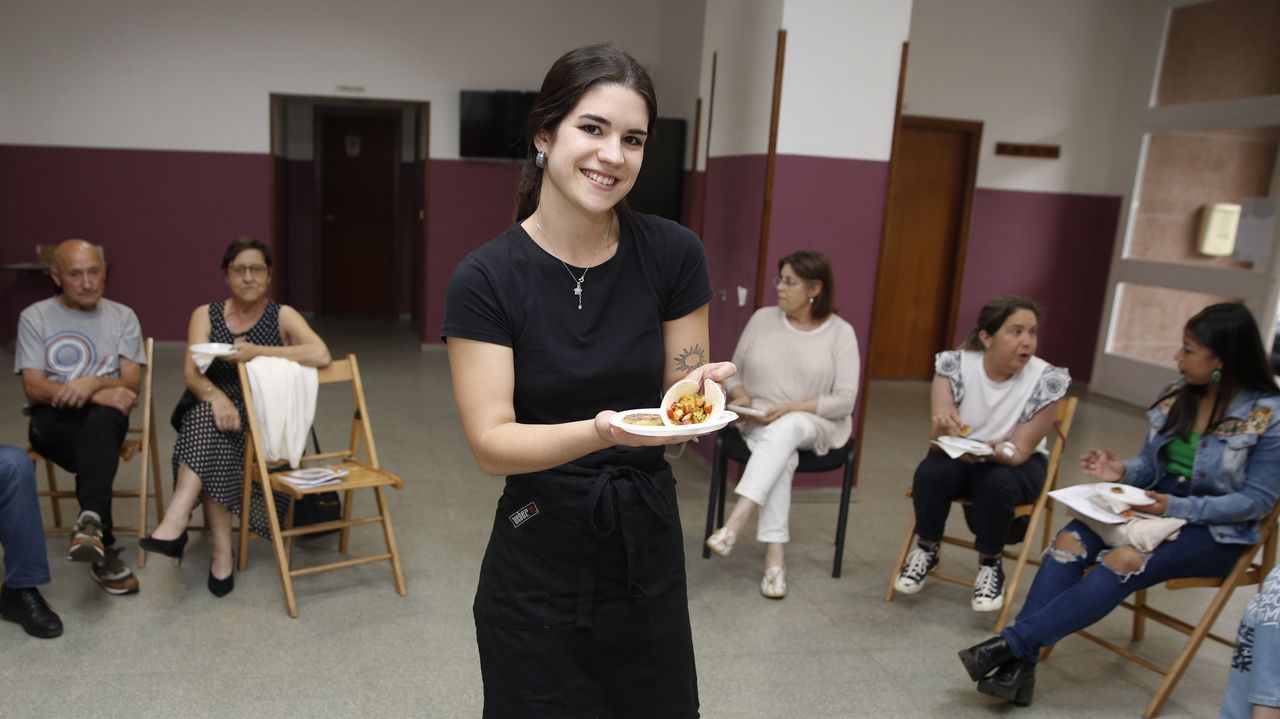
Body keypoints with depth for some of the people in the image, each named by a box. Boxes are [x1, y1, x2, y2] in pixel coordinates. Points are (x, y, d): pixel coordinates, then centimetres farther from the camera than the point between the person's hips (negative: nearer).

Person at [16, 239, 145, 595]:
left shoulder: (122, 316, 10)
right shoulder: (34, 317, 6)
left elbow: (131, 385, 2)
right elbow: (34, 389, -4)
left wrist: (94, 382, -21)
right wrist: (99, 394, -20)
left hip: (104, 415, 1)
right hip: (53, 418, 0)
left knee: (101, 421, -38)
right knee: (101, 452, -34)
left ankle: (90, 523, -49)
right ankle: (105, 548, -28)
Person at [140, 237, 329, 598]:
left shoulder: (282, 315, 2)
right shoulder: (206, 314, 9)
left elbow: (321, 355, -19)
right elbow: (192, 373, -7)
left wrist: (258, 351, -24)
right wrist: (217, 397, -29)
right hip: (211, 414, 2)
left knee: (211, 436, -33)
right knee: (209, 416, -33)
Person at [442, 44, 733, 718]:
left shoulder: (673, 254, -8)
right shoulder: (485, 279, -14)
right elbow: (491, 443, -17)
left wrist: (703, 390, -23)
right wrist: (601, 433, -35)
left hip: (648, 544, 3)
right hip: (540, 564, -2)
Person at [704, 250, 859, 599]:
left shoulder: (840, 332, -4)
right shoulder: (762, 319, 4)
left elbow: (845, 400, -9)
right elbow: (733, 373, 12)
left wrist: (793, 408, -21)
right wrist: (740, 395, -10)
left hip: (816, 424, -1)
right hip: (759, 422, 2)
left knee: (784, 431, -38)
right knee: (782, 457, -34)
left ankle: (735, 523, -45)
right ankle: (774, 556, -34)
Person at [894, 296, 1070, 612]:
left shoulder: (1047, 380, -19)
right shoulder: (954, 364, -17)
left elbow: (1019, 450, -19)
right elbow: (940, 438, -22)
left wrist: (990, 450, -42)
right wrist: (945, 432, -47)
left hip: (1017, 465, -1)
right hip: (959, 457, 1)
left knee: (996, 482, -34)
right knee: (930, 471, -31)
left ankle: (990, 565, -6)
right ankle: (926, 551, -2)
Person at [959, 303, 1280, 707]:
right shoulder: (1177, 396, 5)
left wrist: (1178, 507, -24)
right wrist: (1123, 473, -12)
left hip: (1216, 530, -5)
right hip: (1158, 504, 5)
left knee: (1122, 562, -34)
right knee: (1071, 540, -25)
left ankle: (1012, 643, -32)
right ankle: (1020, 663, -33)